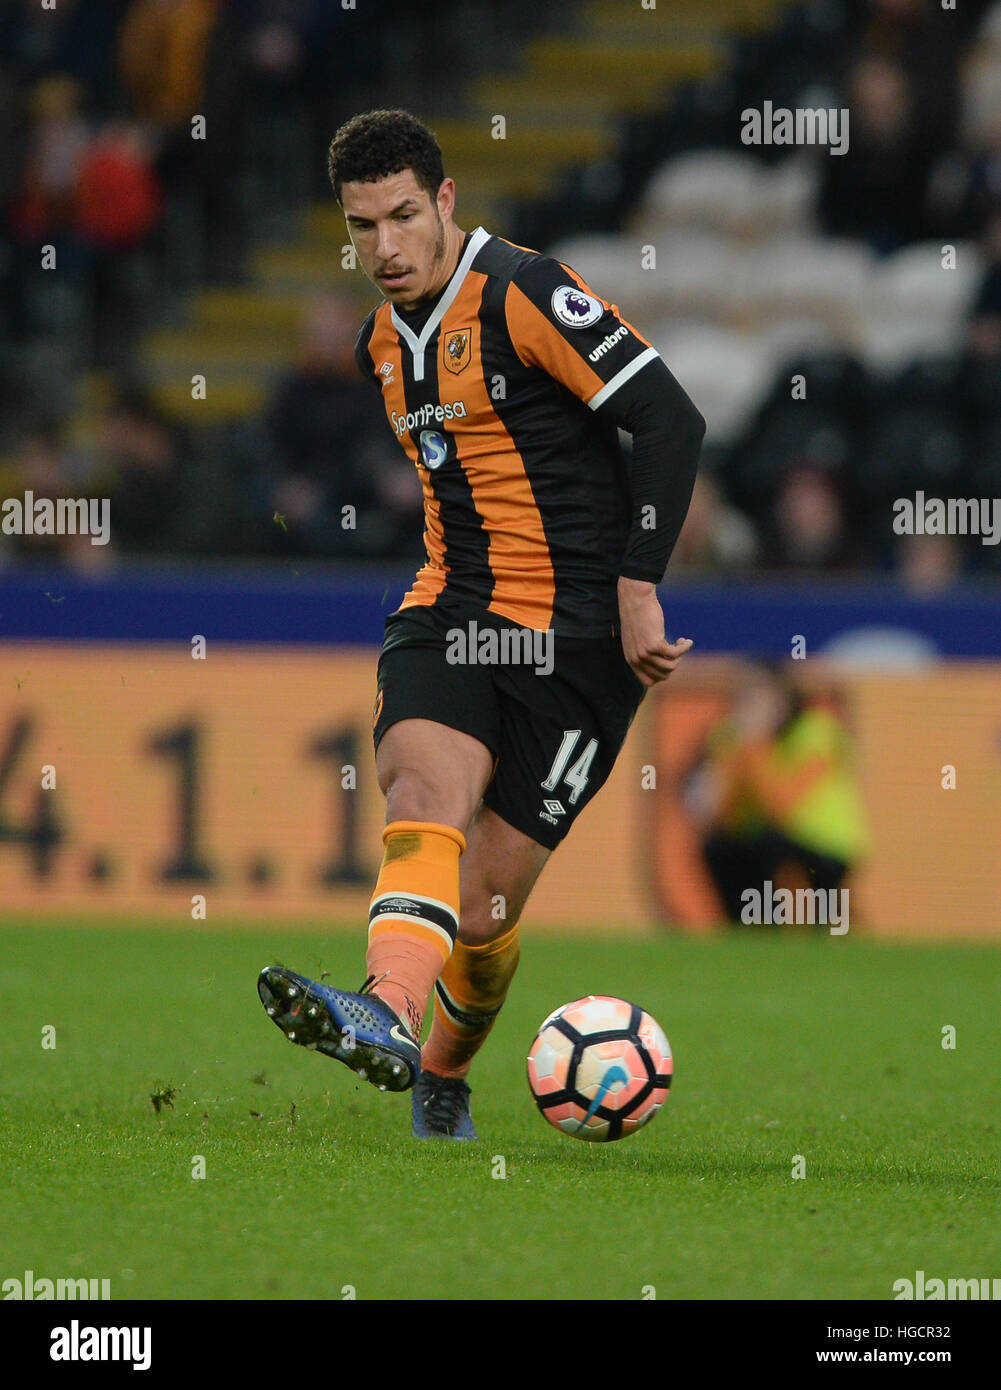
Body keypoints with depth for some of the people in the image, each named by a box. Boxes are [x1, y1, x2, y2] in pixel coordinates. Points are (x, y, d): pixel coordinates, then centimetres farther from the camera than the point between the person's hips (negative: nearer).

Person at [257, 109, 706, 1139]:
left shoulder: (525, 293, -11)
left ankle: (444, 1076, 22)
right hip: (450, 615, 5)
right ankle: (388, 1019, -48)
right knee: (425, 795, -25)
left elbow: (669, 421, -15)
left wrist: (636, 588, -17)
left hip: (580, 630, -5)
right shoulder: (381, 345, 13)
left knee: (488, 899, -4)